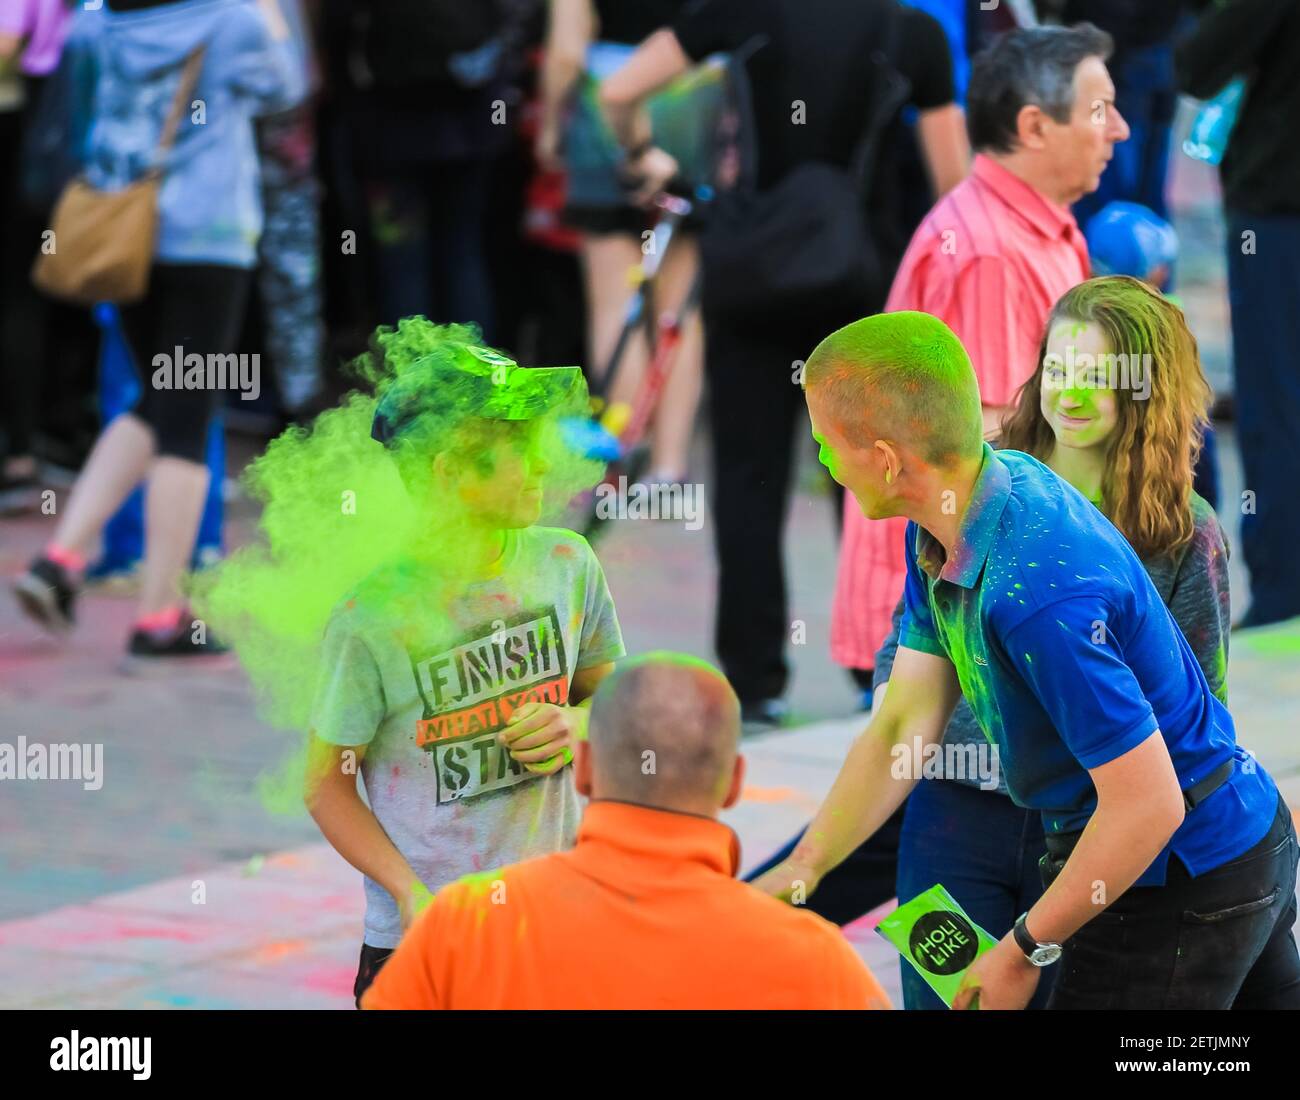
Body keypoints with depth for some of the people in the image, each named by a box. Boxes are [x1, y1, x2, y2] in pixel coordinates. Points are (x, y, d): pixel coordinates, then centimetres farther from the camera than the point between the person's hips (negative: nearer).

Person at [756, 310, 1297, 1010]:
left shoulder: (1038, 592, -34)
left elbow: (1147, 805, -31)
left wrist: (1023, 951, -20)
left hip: (1179, 891, -10)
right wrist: (801, 870, -7)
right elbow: (904, 725, 1)